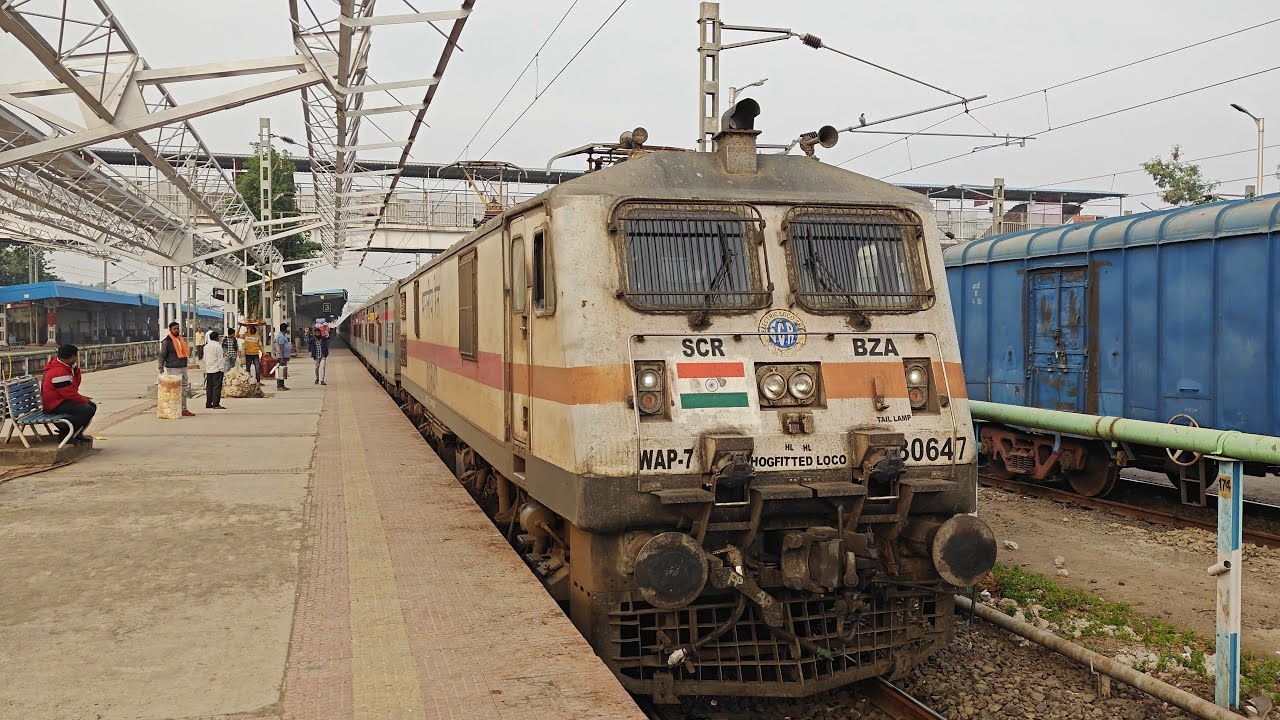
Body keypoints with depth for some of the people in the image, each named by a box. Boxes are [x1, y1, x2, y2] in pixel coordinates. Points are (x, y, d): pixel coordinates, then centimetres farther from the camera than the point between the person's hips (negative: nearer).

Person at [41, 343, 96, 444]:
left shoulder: (66, 367, 9)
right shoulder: (59, 372, -24)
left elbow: (75, 386, 12)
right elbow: (69, 393, -24)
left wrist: (76, 368, -1)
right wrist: (84, 401, -10)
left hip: (62, 400, 11)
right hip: (55, 405, -11)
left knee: (92, 405, 17)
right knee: (88, 410, -25)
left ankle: (77, 433, 19)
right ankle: (65, 435, -16)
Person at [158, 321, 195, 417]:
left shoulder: (182, 340, 16)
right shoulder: (166, 342, -5)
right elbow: (162, 355, -7)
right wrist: (161, 367, -14)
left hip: (183, 368, 7)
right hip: (172, 369, -7)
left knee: (184, 389, 9)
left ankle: (184, 409, 15)